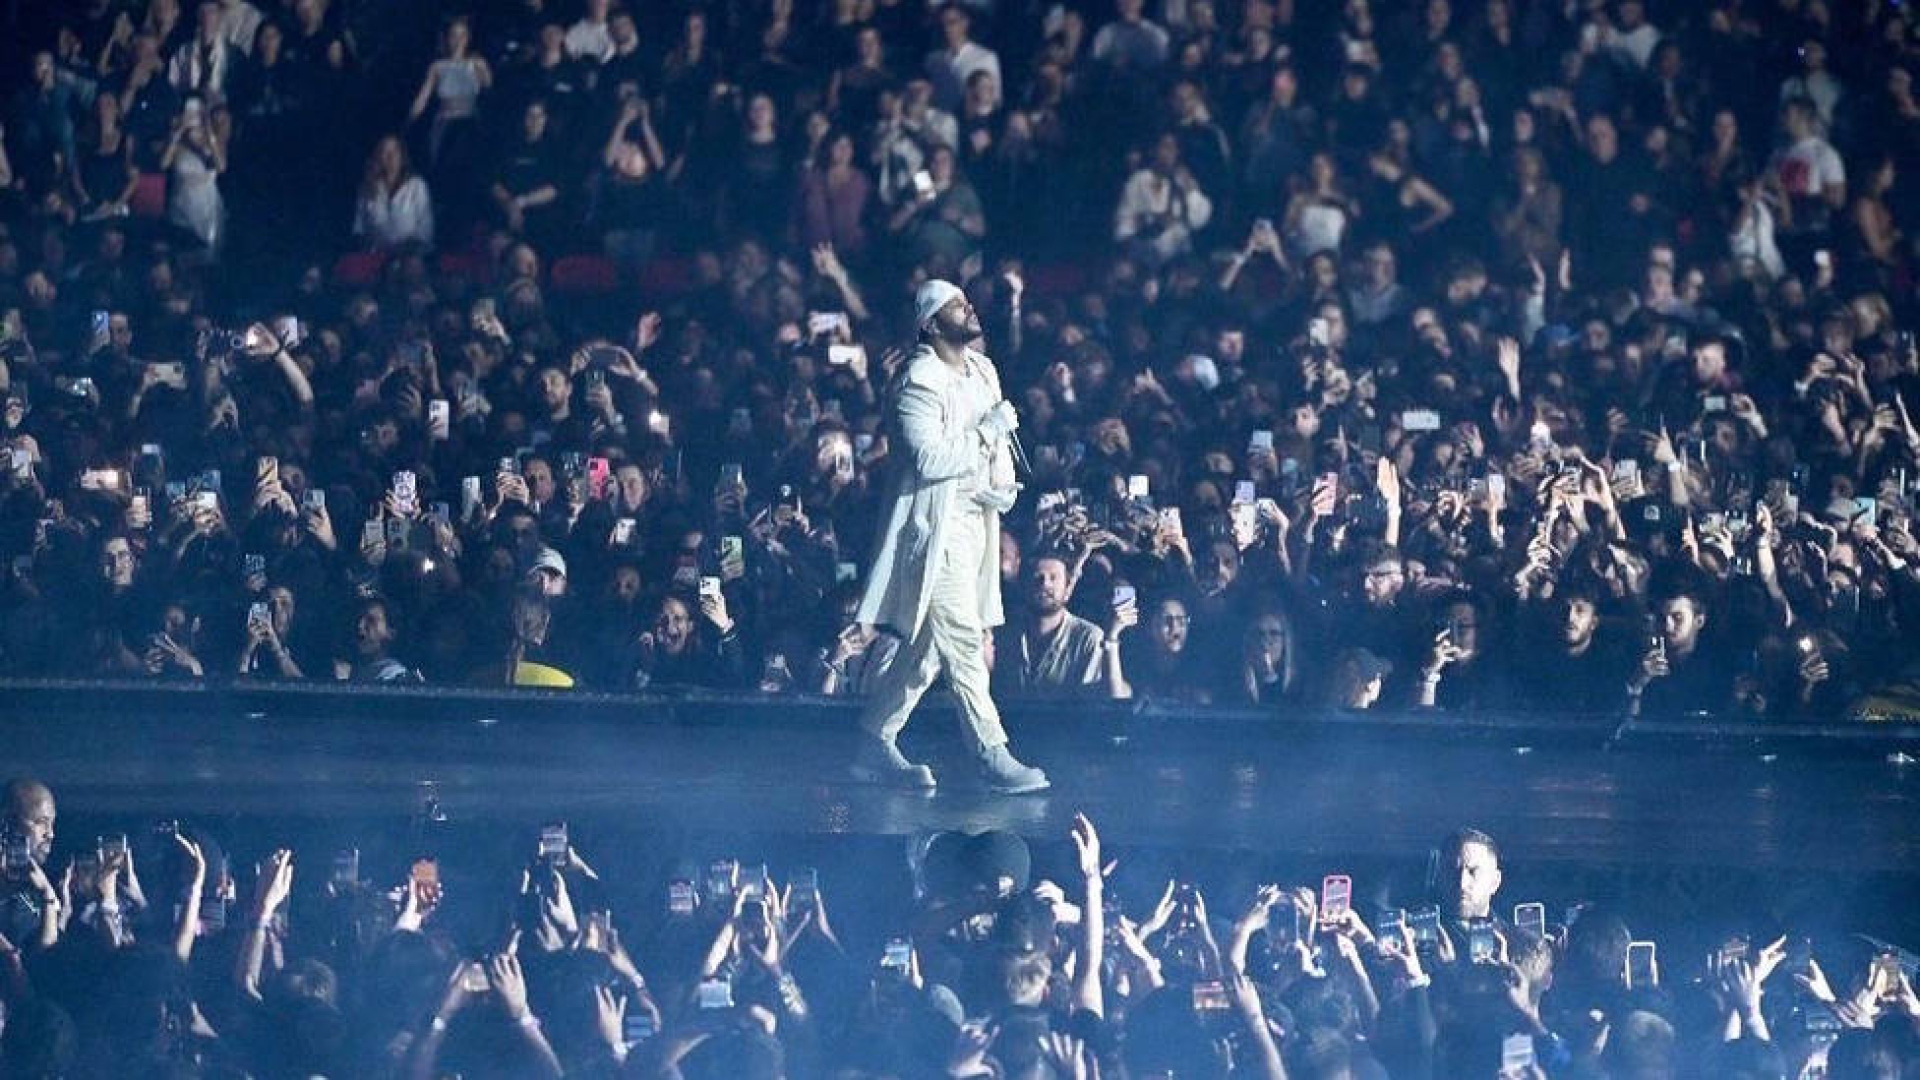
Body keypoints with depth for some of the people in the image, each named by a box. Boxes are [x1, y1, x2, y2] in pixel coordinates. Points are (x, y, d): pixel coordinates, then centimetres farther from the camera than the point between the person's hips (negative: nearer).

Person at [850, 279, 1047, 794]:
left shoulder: (982, 369, 13)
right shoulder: (919, 381, -14)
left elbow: (998, 441, 24)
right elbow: (929, 460, -23)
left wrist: (1004, 485, 4)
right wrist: (987, 432, -18)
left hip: (976, 518, 9)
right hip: (936, 525, -9)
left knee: (926, 647, 11)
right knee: (962, 642, -10)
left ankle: (875, 744, 20)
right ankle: (994, 758, -10)